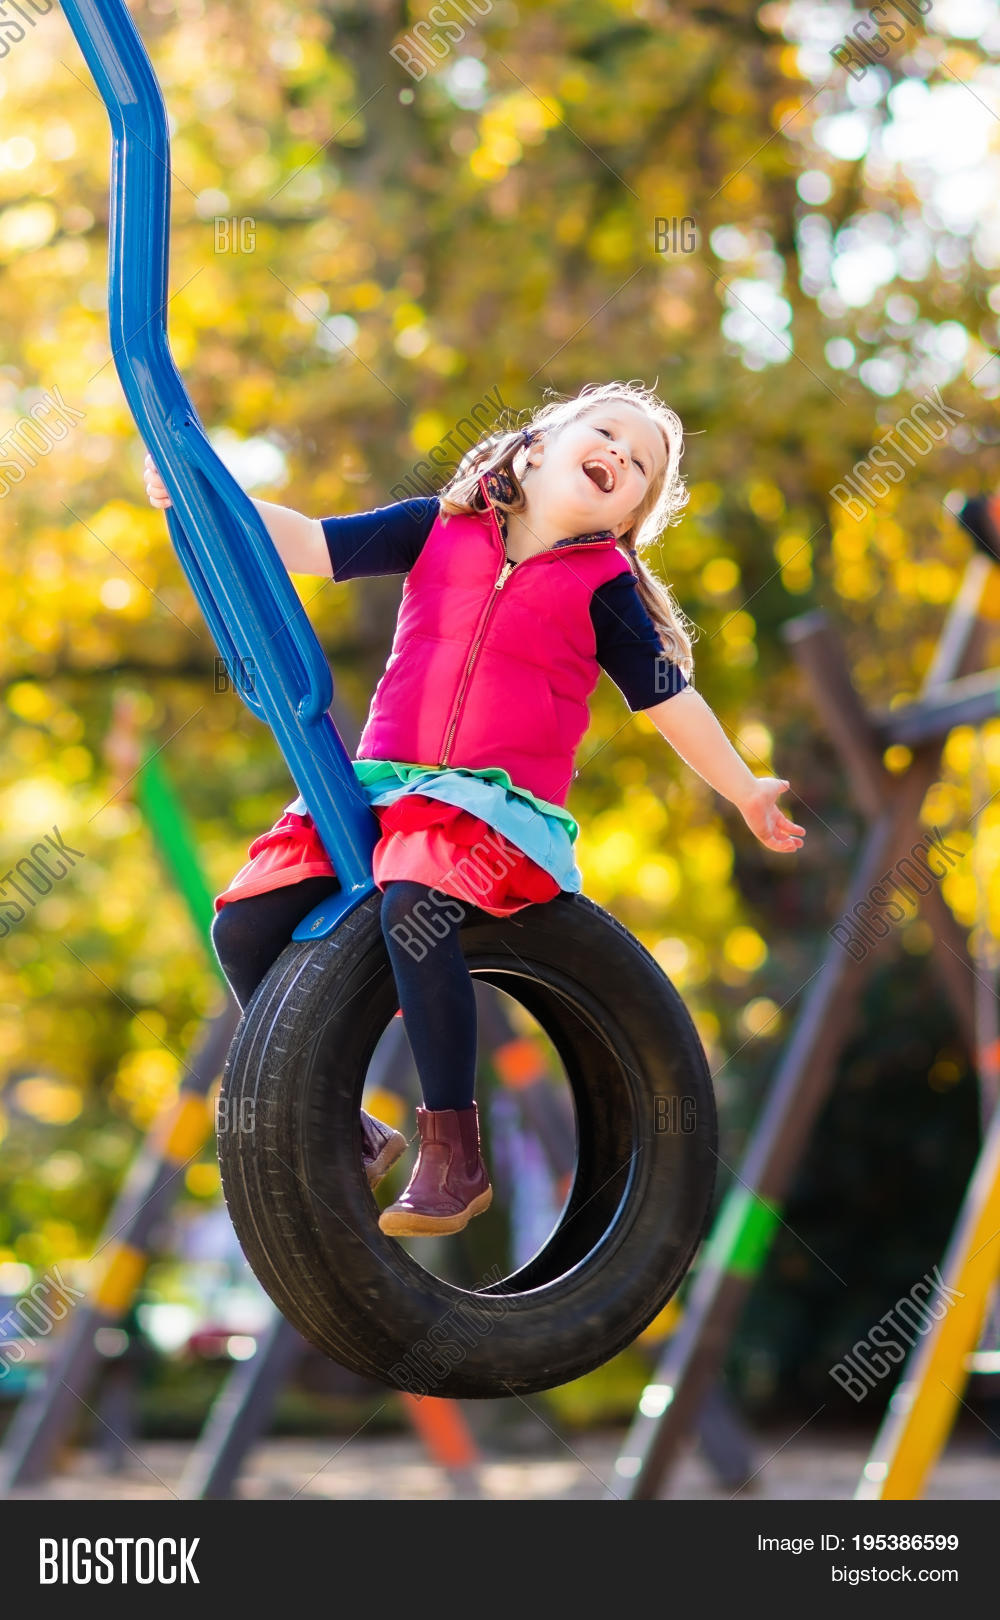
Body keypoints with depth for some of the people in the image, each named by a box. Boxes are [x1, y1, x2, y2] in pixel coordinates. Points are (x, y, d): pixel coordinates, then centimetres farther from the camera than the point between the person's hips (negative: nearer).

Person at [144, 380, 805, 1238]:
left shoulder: (606, 586, 6)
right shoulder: (441, 528, 10)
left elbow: (671, 701, 15)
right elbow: (308, 543, 5)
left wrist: (749, 794, 21)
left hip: (501, 804, -4)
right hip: (381, 783, 4)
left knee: (412, 904, -35)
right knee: (245, 926, -11)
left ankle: (454, 1154, -24)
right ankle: (347, 1135, 8)